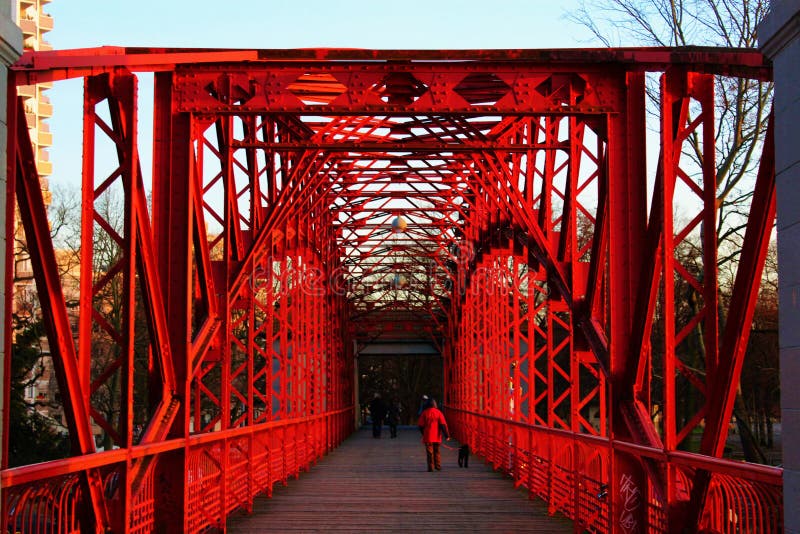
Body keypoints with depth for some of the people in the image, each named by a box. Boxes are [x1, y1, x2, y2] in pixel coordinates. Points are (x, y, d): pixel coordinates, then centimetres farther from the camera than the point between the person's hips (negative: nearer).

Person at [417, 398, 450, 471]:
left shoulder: (424, 412, -2)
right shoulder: (438, 412, -1)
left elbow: (420, 425, 1)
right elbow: (443, 424, -7)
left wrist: (423, 433, 18)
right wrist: (447, 435, -6)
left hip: (428, 436, -1)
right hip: (437, 436, 1)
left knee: (429, 452, 3)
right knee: (437, 451, 16)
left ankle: (431, 467, -1)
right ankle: (438, 466, 12)